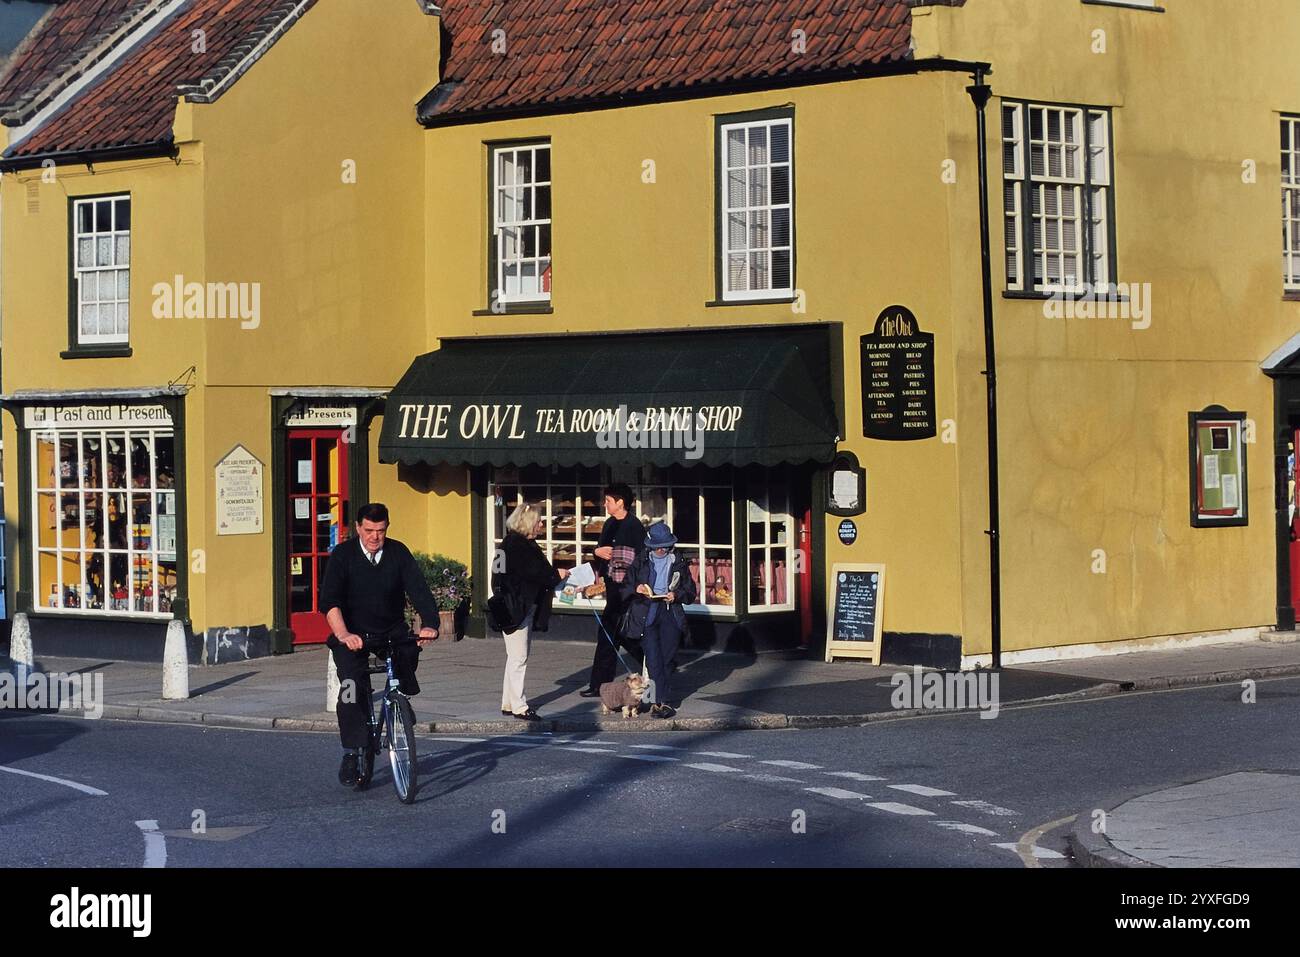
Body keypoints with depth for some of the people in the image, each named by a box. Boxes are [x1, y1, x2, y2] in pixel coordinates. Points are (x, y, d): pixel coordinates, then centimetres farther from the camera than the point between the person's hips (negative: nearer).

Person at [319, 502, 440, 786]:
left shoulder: (398, 552, -4)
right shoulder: (343, 555, -10)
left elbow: (418, 590, -13)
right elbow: (329, 600, -21)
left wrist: (429, 624, -33)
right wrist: (343, 634, -39)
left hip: (392, 631, 3)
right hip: (354, 633, -3)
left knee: (409, 653, -26)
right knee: (352, 686, -20)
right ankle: (351, 755, -12)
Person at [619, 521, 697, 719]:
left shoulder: (679, 563, 13)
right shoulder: (640, 562, 12)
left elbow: (691, 592, 13)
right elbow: (624, 590, 11)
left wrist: (676, 595, -7)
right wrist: (636, 589, -10)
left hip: (670, 612, 1)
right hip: (646, 613, -1)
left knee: (667, 657, -6)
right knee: (654, 658, -12)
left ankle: (659, 701, 2)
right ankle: (664, 701, -14)